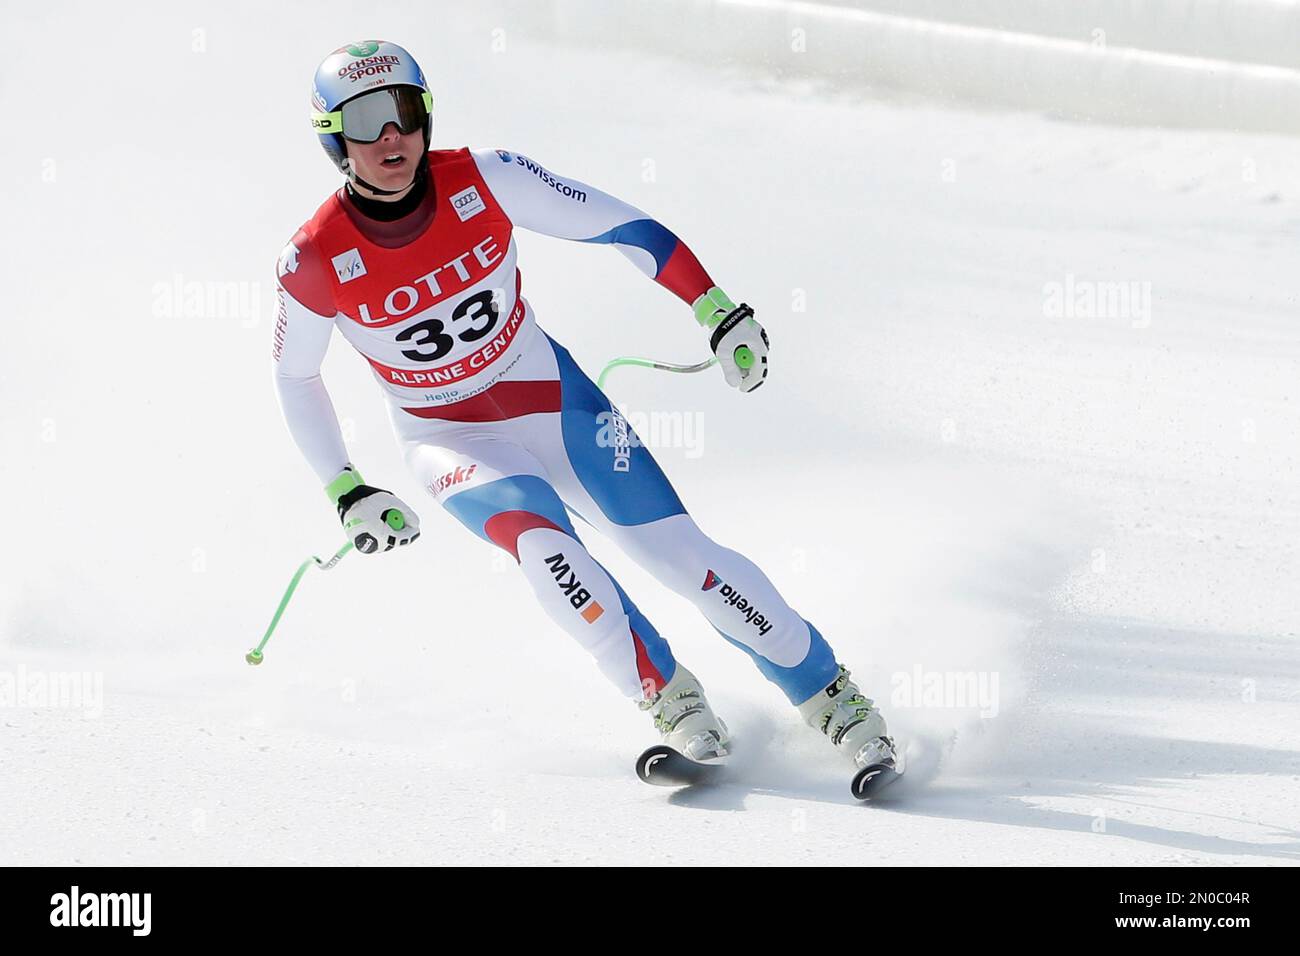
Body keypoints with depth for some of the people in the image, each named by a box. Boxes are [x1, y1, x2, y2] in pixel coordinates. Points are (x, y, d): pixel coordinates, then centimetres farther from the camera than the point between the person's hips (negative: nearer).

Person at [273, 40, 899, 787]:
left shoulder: (484, 181, -18)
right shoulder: (315, 264, -18)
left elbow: (621, 225, -8)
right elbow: (296, 378, 0)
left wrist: (719, 311, -10)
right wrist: (347, 492, -2)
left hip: (557, 403, 1)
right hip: (452, 440, -1)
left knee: (684, 554, -8)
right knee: (542, 544, -30)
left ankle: (832, 697, 8)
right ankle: (672, 701, -11)